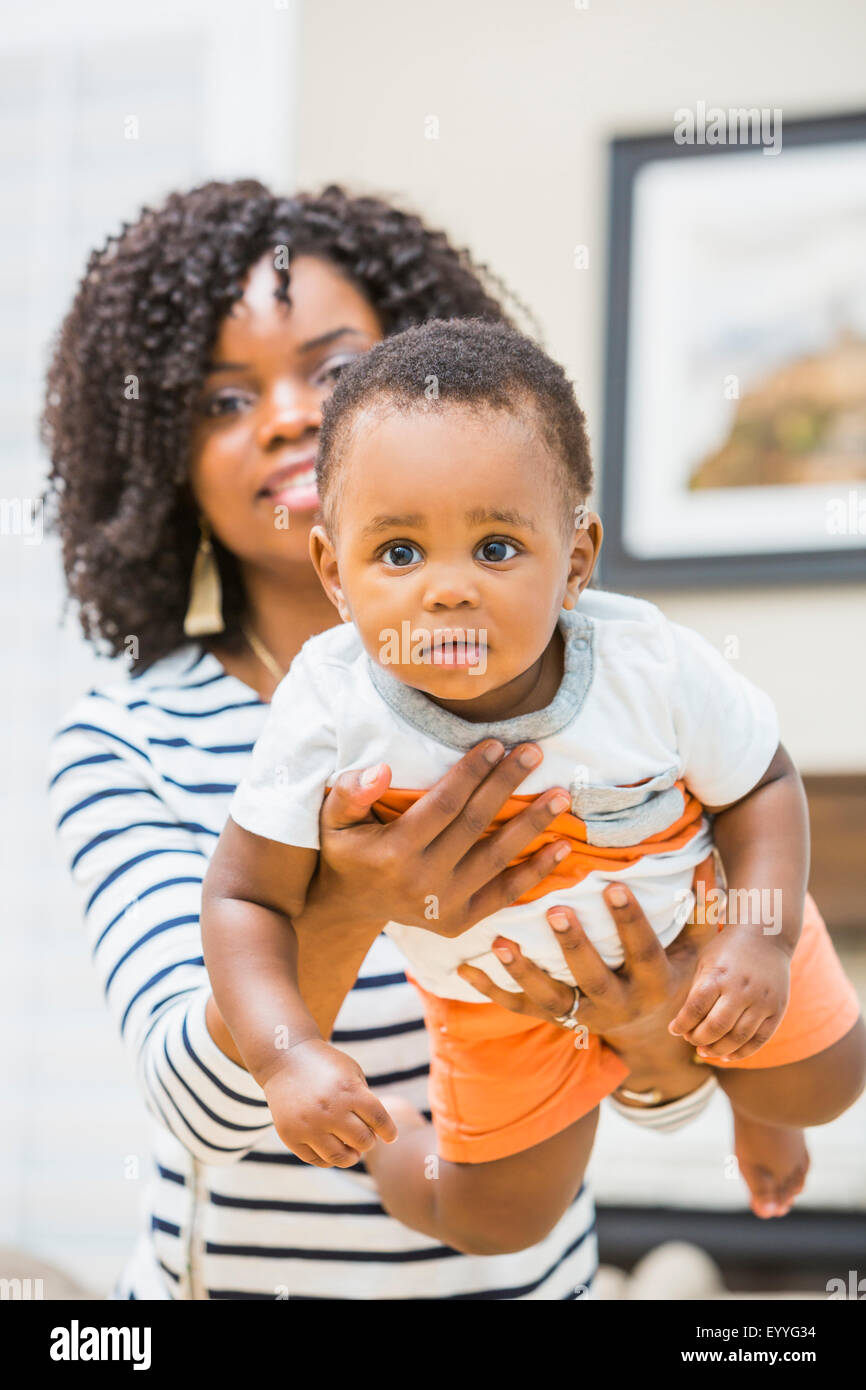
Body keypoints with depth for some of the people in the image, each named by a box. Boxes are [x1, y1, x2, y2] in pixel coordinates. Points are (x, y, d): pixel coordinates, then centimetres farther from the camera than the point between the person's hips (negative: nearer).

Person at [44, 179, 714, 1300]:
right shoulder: (122, 744, -12)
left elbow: (667, 1093, -8)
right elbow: (204, 1103, -23)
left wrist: (657, 1043, -30)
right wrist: (346, 911, -40)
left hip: (523, 1270, 2)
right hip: (233, 1268, -1)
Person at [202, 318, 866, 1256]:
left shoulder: (650, 667, -32)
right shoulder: (330, 712, -35)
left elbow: (759, 785, -13)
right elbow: (247, 898, -25)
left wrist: (765, 937, -26)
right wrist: (288, 1056, -39)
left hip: (694, 915, 1)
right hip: (500, 996, -1)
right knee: (500, 1225, 11)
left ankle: (749, 1102, 53)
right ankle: (390, 1169, 45)